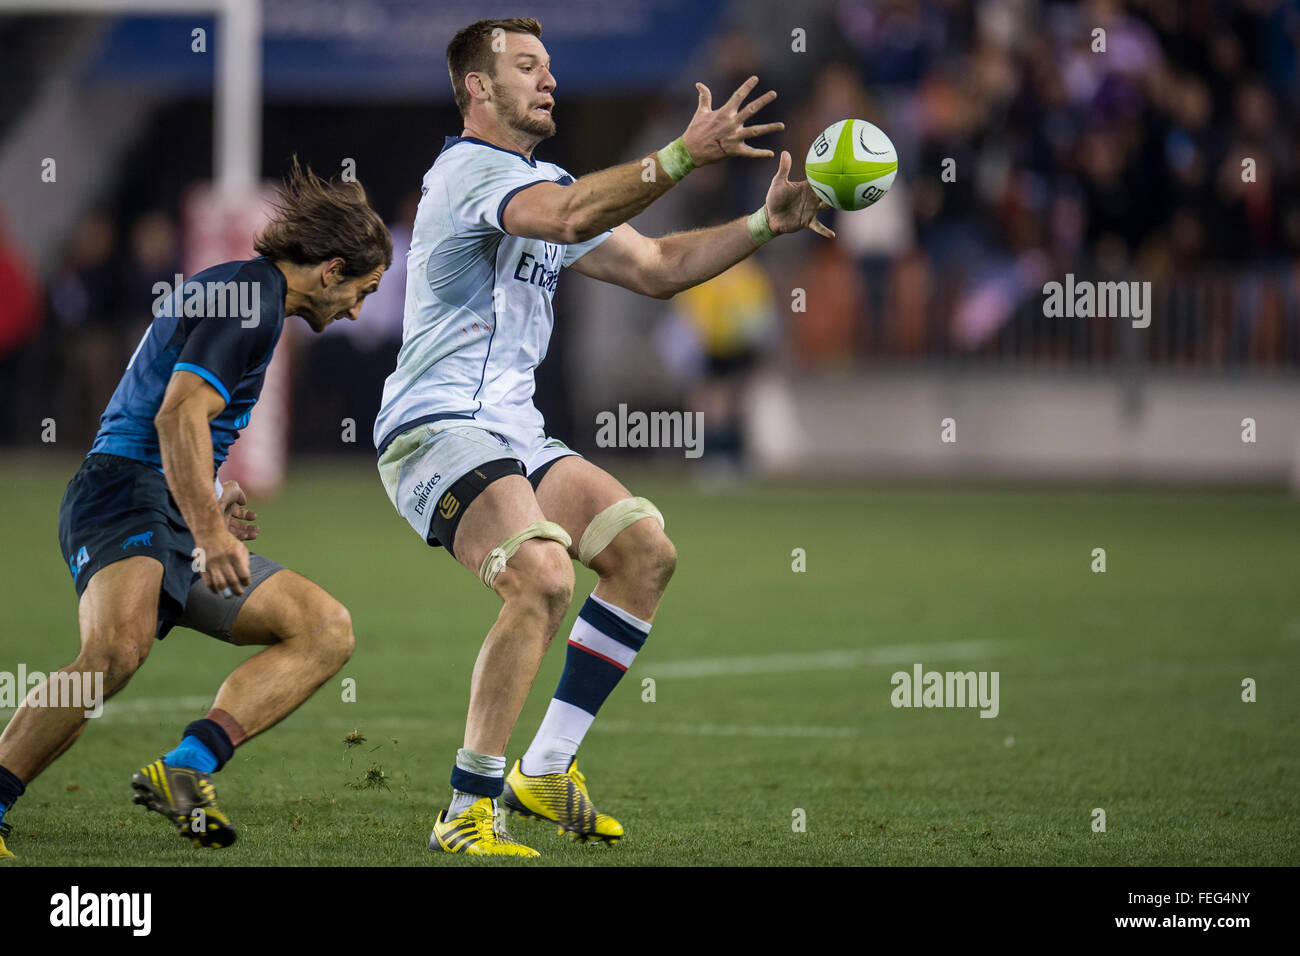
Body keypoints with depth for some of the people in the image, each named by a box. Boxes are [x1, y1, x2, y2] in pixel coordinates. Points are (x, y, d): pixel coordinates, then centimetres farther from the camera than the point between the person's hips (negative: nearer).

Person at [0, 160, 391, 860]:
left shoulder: (243, 291, 25)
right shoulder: (251, 296, -8)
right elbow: (179, 416, -20)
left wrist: (209, 501, 38)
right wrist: (209, 532, -26)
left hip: (175, 518, 11)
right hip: (125, 494, -11)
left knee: (327, 630, 0)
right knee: (118, 648, -37)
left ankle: (182, 772, -16)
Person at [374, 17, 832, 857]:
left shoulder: (550, 182, 20)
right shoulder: (471, 167, -11)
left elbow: (655, 267, 20)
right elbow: (568, 218, -31)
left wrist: (766, 224, 8)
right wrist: (684, 156, -36)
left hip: (512, 433, 10)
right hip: (435, 431, -10)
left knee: (646, 550, 2)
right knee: (544, 576, -29)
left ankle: (545, 771, 6)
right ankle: (468, 813, -22)